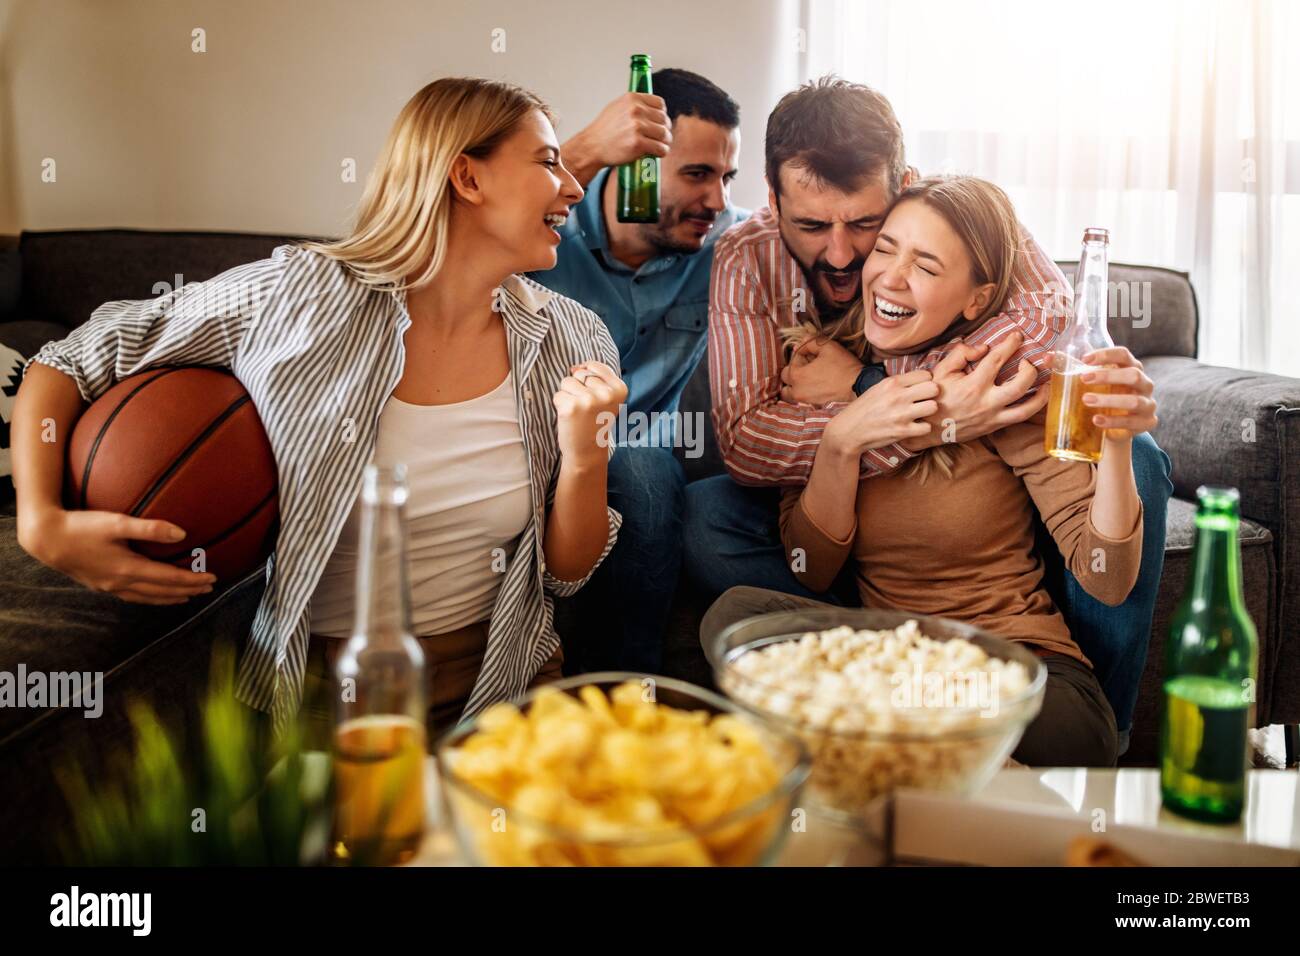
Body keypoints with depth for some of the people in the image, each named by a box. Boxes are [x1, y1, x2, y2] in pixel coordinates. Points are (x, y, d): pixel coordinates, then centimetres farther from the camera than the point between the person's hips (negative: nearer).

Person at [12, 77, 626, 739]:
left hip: (502, 687, 3)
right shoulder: (294, 295, -11)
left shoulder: (575, 344, -2)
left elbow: (565, 574, 2)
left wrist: (585, 461, -16)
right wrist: (42, 523, -15)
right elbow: (67, 364, 0)